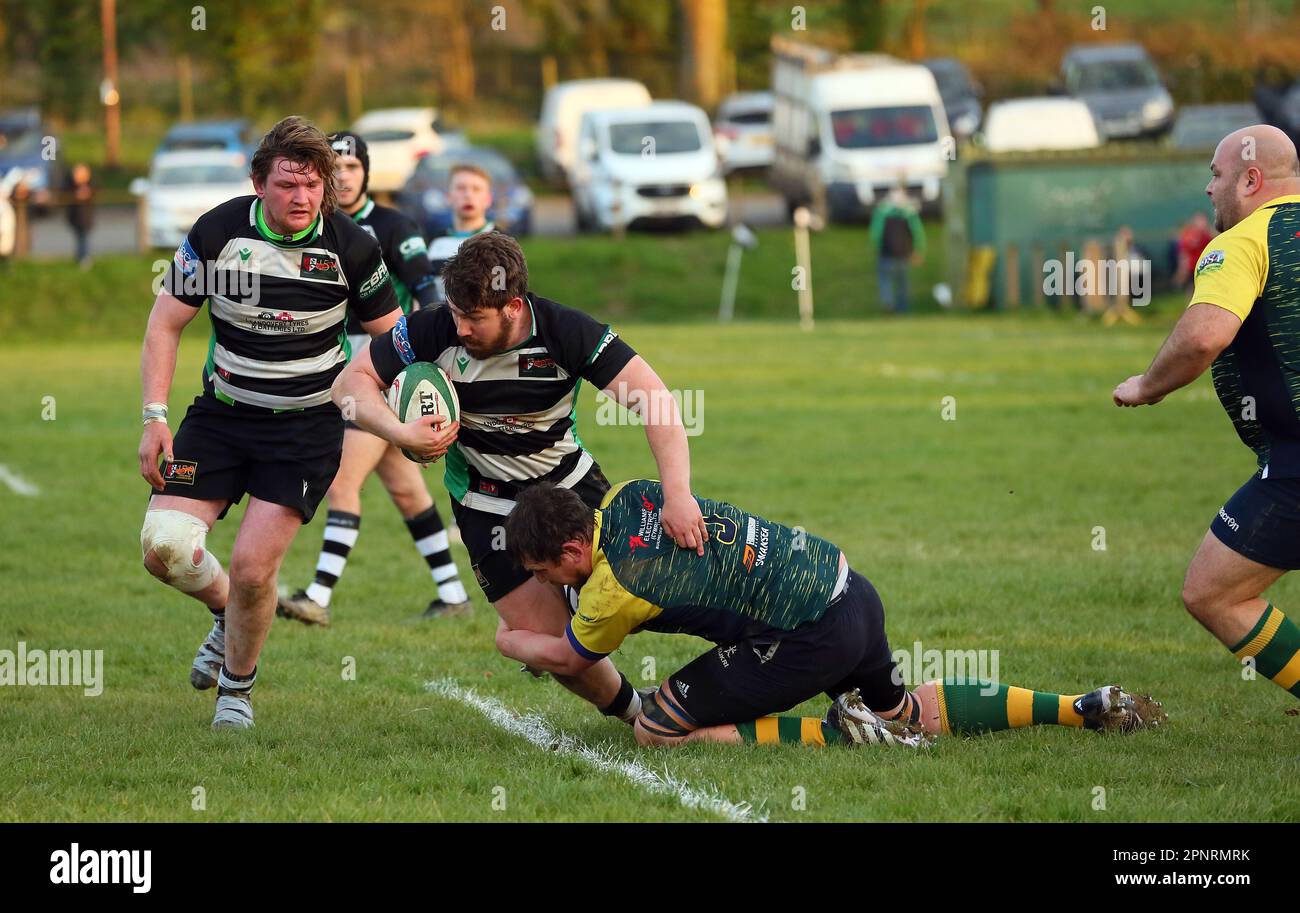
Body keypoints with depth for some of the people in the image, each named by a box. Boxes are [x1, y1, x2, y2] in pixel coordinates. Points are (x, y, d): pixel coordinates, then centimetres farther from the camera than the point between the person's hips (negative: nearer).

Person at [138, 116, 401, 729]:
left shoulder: (351, 247, -11)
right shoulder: (217, 232, -10)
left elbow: (390, 333, 3)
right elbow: (165, 323, -3)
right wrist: (155, 417, -12)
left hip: (307, 427, -2)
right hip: (222, 413, 2)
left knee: (253, 567, -13)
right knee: (164, 546, -12)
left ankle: (237, 683, 16)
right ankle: (227, 612, 24)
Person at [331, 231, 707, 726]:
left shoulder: (564, 331, -24)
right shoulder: (435, 331, -21)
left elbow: (655, 398, -29)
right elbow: (351, 381, -10)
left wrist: (677, 494, -41)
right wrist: (402, 433, -30)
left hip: (571, 483, 0)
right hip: (489, 509, 0)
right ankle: (628, 708, 19)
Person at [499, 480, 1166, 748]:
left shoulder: (615, 588, -16)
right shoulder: (629, 497, 4)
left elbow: (568, 659, 4)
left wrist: (511, 641, 26)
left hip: (808, 637, -9)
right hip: (848, 588, 9)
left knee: (657, 730, -5)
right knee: (911, 713, 31)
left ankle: (840, 732, -11)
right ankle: (1086, 708, 24)